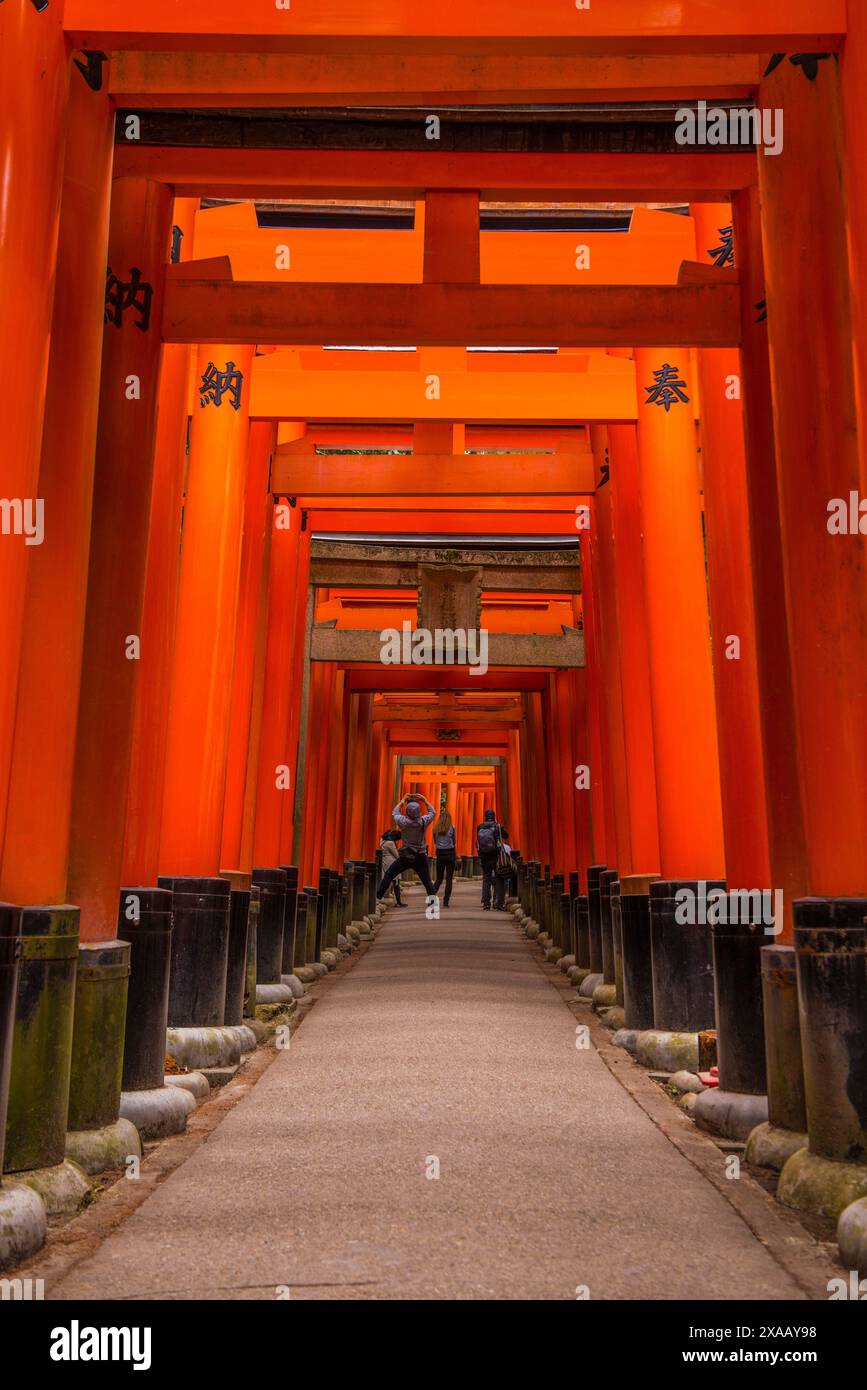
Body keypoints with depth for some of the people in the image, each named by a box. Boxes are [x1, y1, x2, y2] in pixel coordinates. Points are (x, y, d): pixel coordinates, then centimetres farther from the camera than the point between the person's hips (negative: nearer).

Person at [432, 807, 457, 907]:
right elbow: (454, 842, 0)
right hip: (450, 854, -3)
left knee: (439, 879, 14)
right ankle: (445, 902, 0)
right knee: (449, 879, 4)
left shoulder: (436, 829, 0)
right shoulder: (451, 828, -6)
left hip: (440, 854, 3)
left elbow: (435, 842, 9)